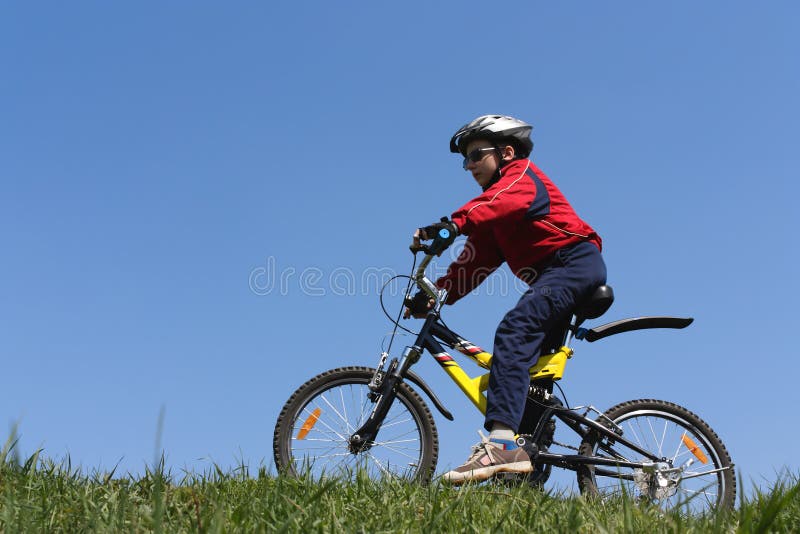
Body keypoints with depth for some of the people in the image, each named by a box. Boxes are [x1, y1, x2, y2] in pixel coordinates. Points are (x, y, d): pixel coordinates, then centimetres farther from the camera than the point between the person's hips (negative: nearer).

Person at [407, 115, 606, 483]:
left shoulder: (522, 175, 0)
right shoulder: (495, 218, 27)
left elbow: (496, 204, -25)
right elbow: (475, 261, 16)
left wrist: (451, 224, -42)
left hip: (576, 261, -11)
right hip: (551, 276, 11)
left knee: (514, 331, -29)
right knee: (533, 368, 9)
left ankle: (502, 442, -43)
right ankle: (531, 460, 12)